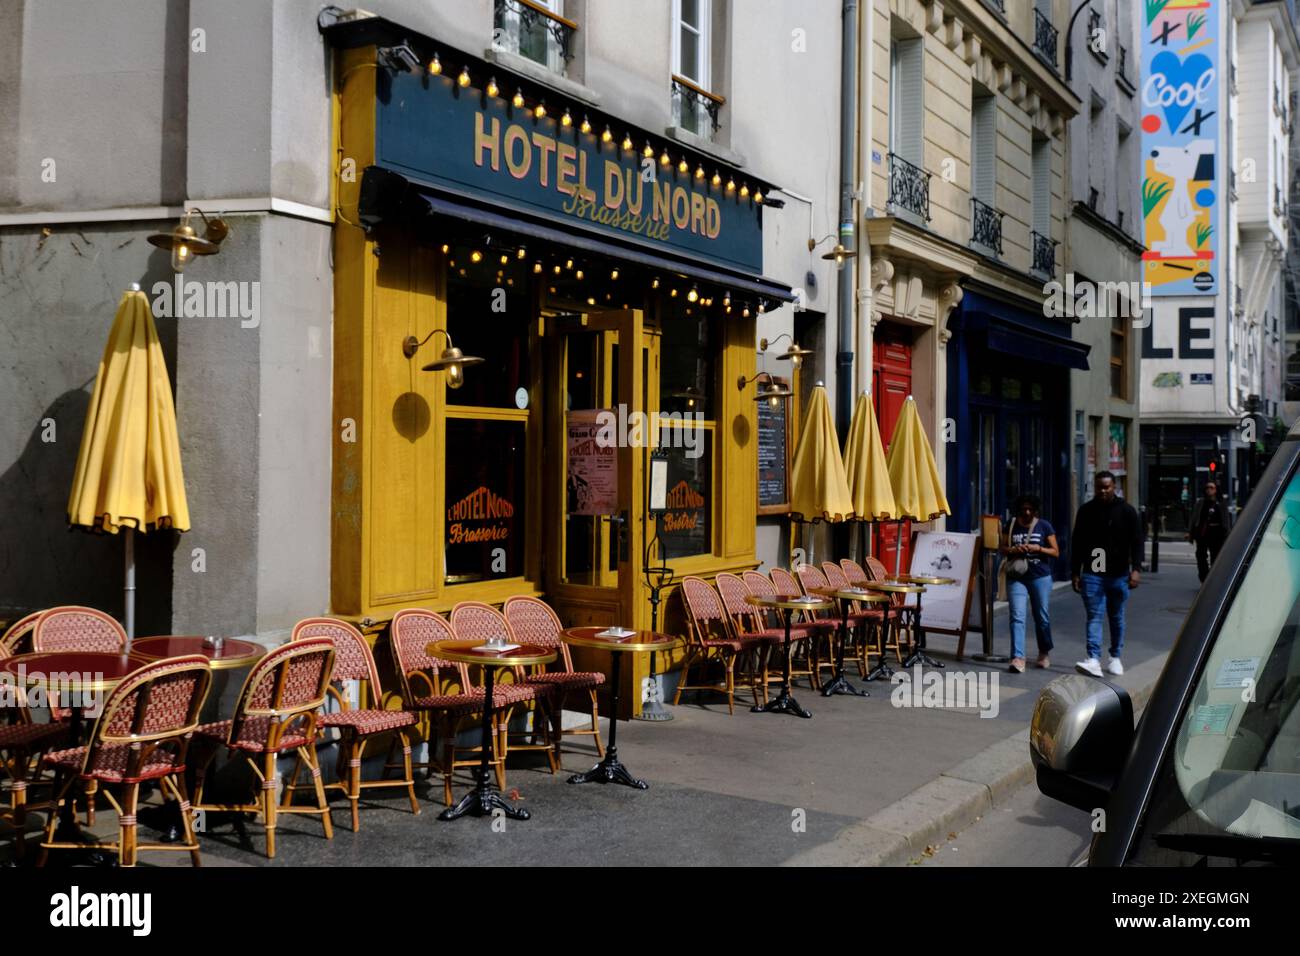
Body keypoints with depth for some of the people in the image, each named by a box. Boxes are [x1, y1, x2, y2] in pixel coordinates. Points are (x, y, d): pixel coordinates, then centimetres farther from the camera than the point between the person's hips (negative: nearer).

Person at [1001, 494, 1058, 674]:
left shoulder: (1044, 526, 1)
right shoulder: (1011, 525, 6)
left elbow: (1056, 552, 1)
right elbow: (1003, 549, 13)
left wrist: (1038, 548, -15)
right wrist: (1014, 550, -9)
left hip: (1040, 577, -1)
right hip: (1016, 577, 1)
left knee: (1042, 617, 10)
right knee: (1017, 617, -9)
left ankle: (1044, 653, 30)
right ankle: (1018, 658, -14)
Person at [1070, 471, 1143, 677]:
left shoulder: (1127, 510, 1)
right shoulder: (1086, 510, 4)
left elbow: (1136, 541, -2)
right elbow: (1077, 543, 8)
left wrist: (1136, 569, -14)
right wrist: (1075, 573, 5)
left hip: (1118, 574, 0)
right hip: (1092, 574, 0)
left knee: (1116, 617, 12)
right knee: (1094, 616, -9)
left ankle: (1115, 658, 24)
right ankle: (1094, 660, -17)